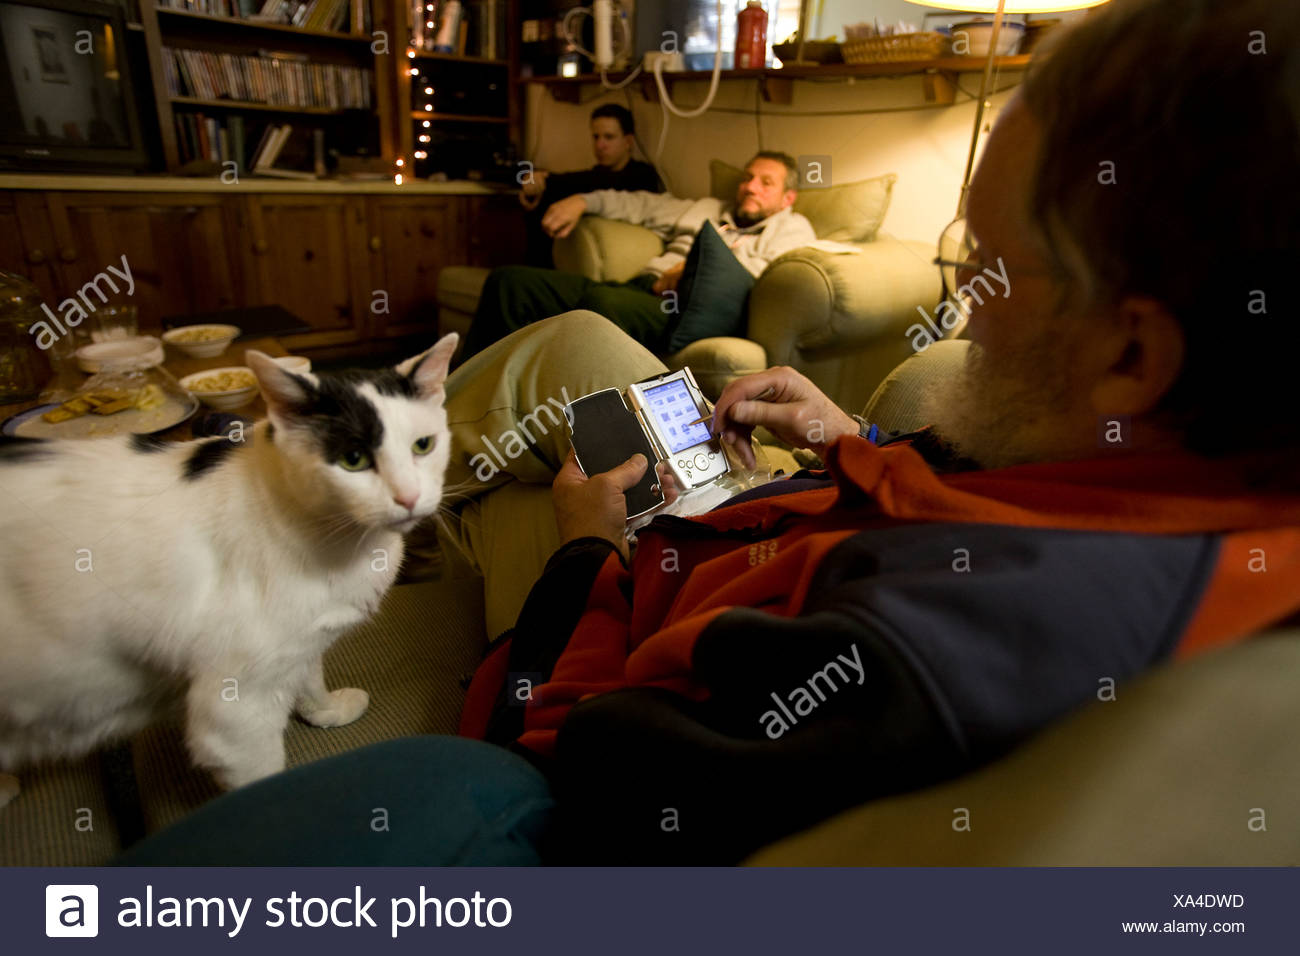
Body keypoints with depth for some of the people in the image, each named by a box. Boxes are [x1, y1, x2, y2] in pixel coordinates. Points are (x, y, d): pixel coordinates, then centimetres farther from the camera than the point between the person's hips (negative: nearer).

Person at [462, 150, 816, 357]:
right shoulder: (705, 210, 36)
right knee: (510, 280, -8)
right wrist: (582, 201, 27)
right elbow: (641, 205, 41)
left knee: (602, 301, -41)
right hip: (638, 287, 7)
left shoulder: (791, 227, 18)